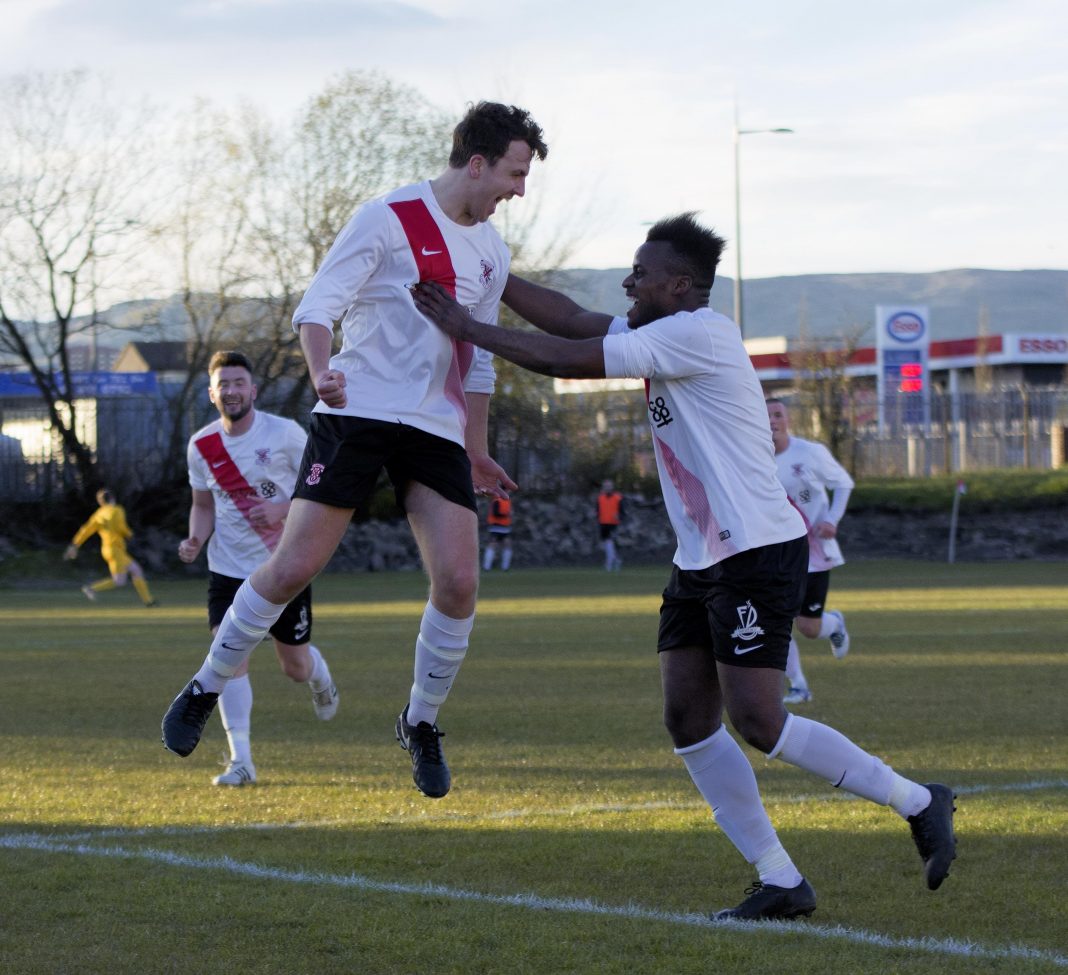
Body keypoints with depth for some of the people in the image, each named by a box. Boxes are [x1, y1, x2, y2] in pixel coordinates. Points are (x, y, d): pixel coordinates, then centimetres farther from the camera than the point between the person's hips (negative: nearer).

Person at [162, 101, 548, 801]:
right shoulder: (389, 220, -7)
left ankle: (422, 723, 12)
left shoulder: (491, 252, 14)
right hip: (358, 412, -5)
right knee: (294, 567, -10)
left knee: (459, 581, -8)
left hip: (437, 429, 5)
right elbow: (316, 308, -10)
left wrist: (476, 452, 25)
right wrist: (322, 373, -29)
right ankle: (205, 691, 10)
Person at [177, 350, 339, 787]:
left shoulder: (285, 433, -11)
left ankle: (320, 676, 49)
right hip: (229, 568, 2)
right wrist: (195, 540, -7)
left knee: (295, 667, 9)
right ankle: (240, 760, -17)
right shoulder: (201, 445, -1)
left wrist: (283, 509, -23)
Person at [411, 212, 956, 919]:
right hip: (701, 562, 10)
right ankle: (780, 882, 2)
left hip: (757, 552, -10)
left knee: (757, 721, -13)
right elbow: (571, 319, 17)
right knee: (688, 721, 1)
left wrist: (467, 329, -7)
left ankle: (920, 804, 0)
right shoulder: (663, 335, 14)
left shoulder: (700, 334, -15)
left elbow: (568, 359, -15)